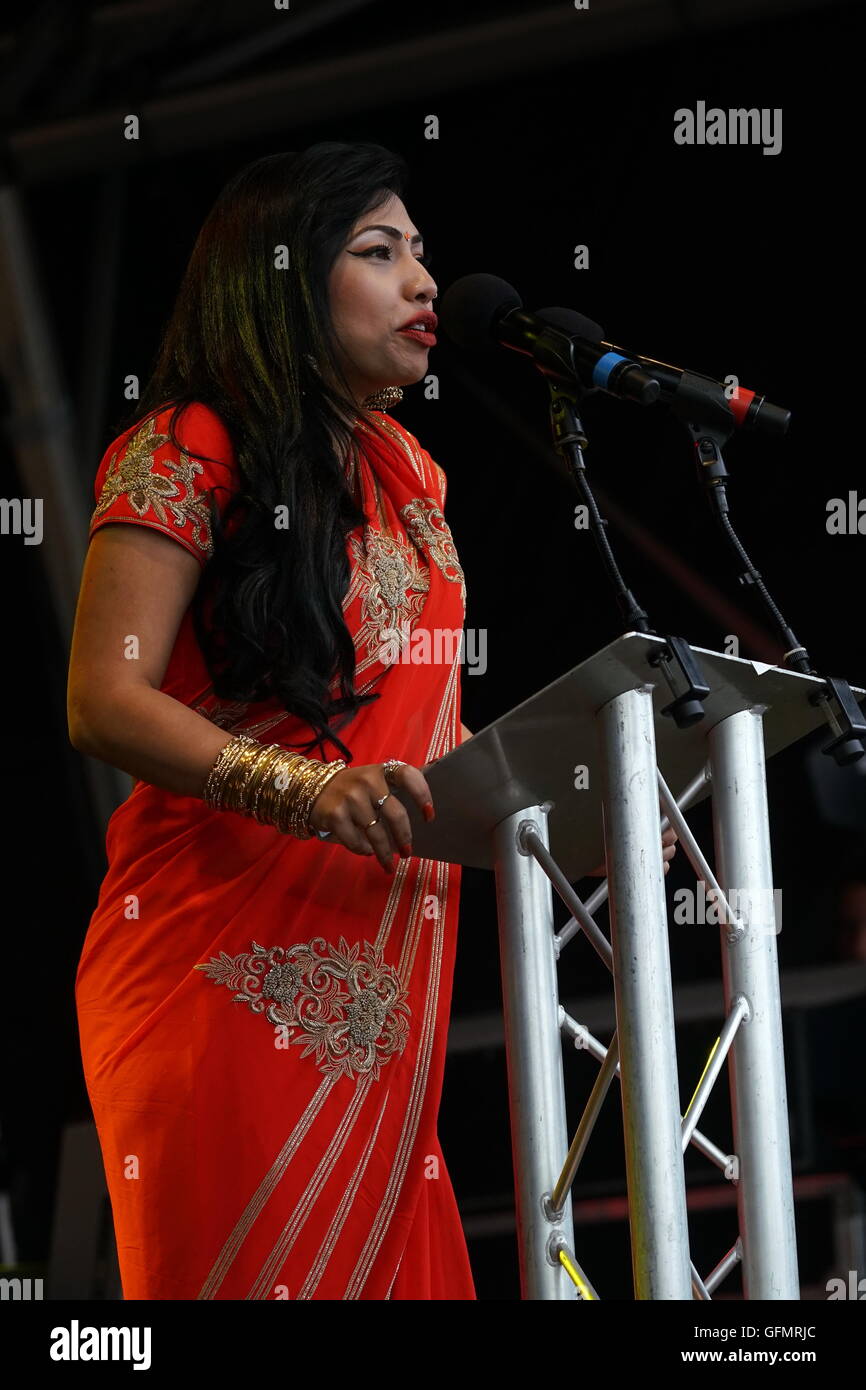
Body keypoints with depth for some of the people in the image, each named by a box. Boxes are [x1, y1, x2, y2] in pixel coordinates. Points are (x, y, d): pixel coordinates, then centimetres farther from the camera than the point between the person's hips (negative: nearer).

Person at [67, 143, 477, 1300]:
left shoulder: (406, 469, 20)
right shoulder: (187, 453, -4)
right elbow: (105, 701, -14)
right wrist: (307, 790, -28)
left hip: (383, 982, 7)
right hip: (236, 967, -7)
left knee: (391, 1266, 1)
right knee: (250, 1272, -9)